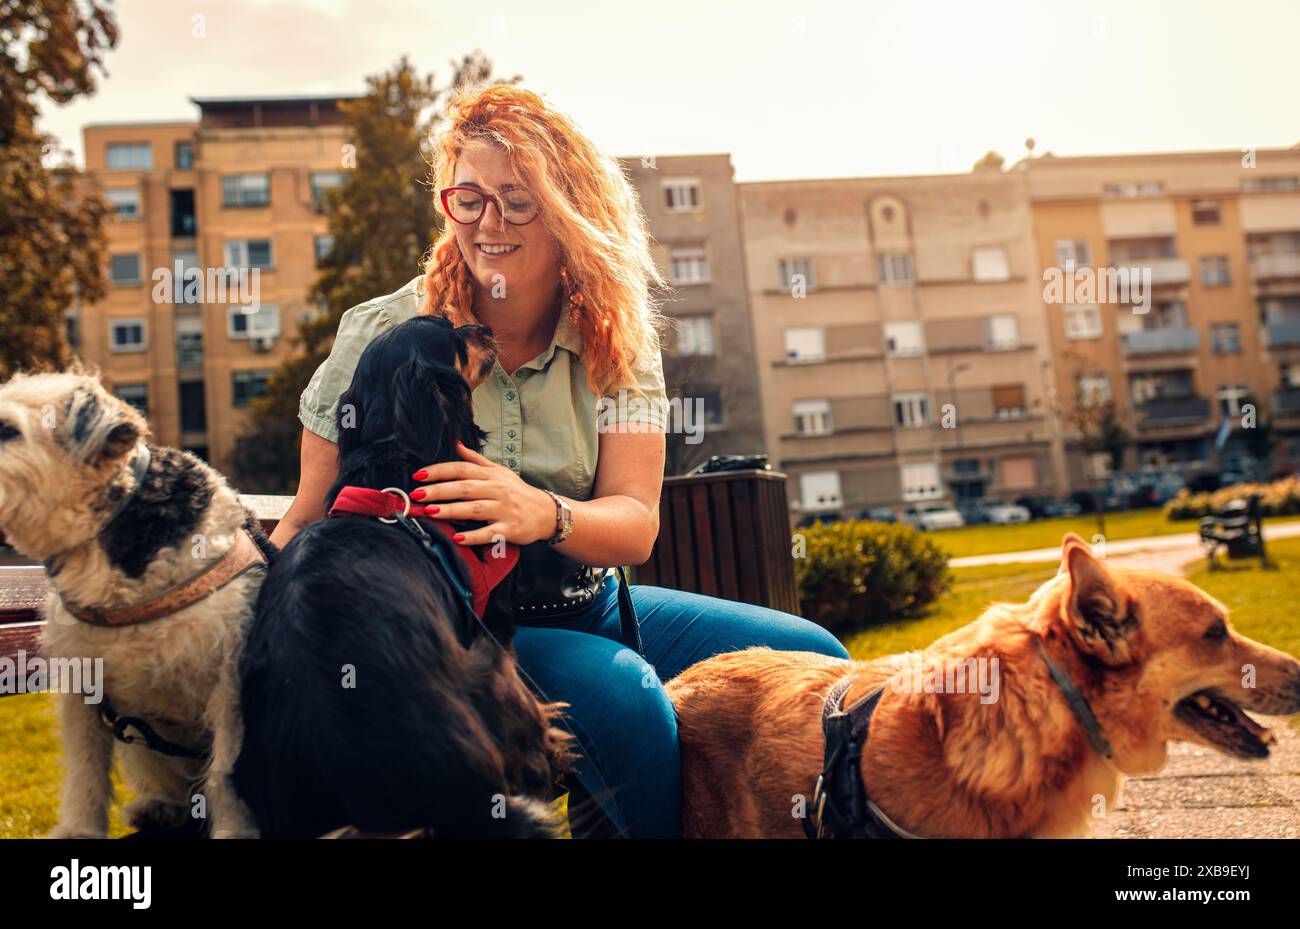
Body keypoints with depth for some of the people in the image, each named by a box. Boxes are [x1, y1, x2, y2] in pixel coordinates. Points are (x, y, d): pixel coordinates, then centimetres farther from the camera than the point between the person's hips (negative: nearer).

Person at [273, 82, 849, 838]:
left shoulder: (616, 341, 0)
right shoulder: (382, 336, -6)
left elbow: (637, 524, -12)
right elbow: (310, 518, -1)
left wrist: (544, 514, -33)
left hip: (586, 604, 4)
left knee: (814, 656, -7)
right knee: (621, 691, -33)